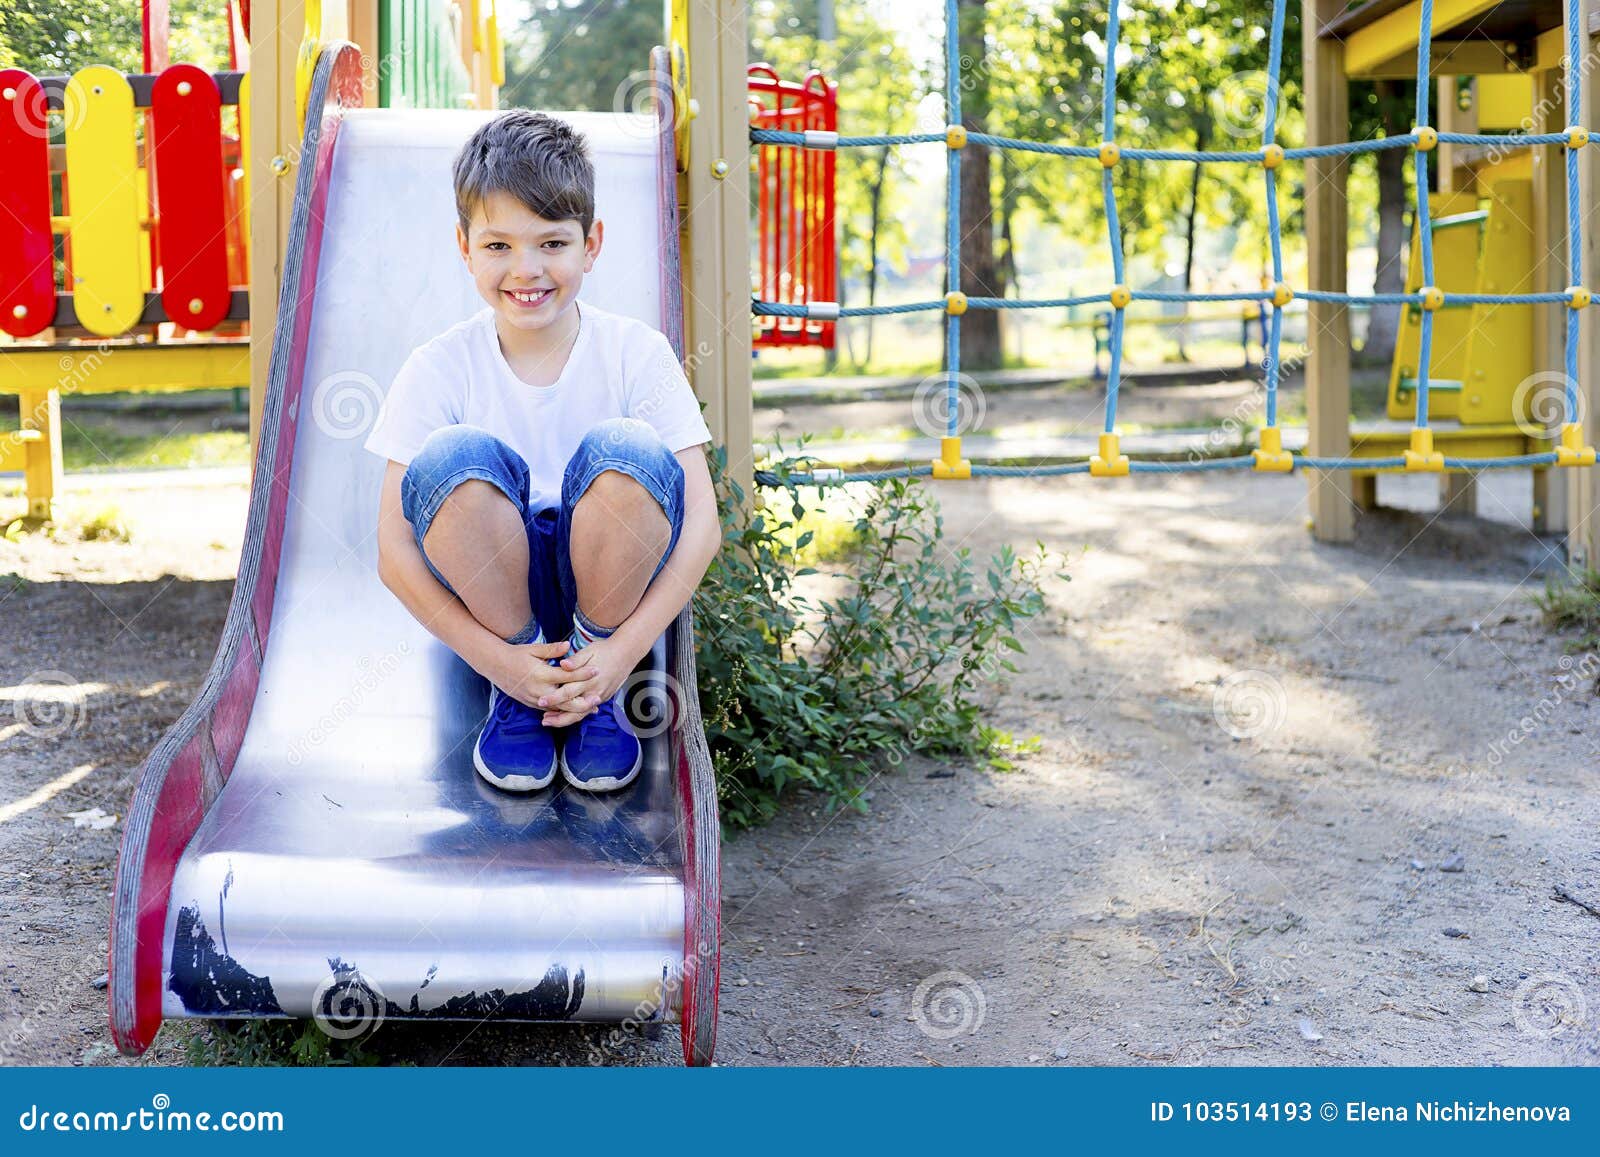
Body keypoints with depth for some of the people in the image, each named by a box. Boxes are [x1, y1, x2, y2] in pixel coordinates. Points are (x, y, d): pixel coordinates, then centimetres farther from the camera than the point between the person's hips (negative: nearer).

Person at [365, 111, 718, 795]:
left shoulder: (636, 354, -6)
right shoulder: (438, 370, -6)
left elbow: (702, 524, -11)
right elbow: (395, 551, -10)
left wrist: (625, 651, -23)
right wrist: (493, 659, -22)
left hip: (608, 583, 0)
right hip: (488, 596, 0)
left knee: (625, 451, -30)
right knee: (456, 456, -30)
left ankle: (598, 674, -11)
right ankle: (514, 689, -11)